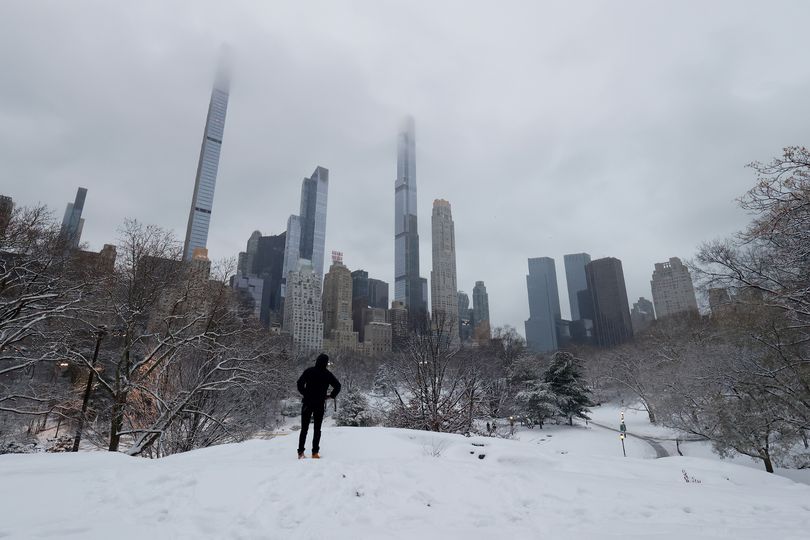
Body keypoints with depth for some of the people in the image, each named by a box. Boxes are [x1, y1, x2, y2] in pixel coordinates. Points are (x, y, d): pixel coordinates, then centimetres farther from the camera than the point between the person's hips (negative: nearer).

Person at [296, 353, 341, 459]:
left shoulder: (309, 371, -2)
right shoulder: (328, 374, -2)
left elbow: (300, 382, -10)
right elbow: (337, 386, -6)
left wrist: (304, 393, 2)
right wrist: (331, 396, 5)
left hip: (307, 403, 1)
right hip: (320, 404, 0)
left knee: (304, 428, 9)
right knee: (317, 429, 8)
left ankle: (300, 451, 6)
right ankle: (315, 452, 5)